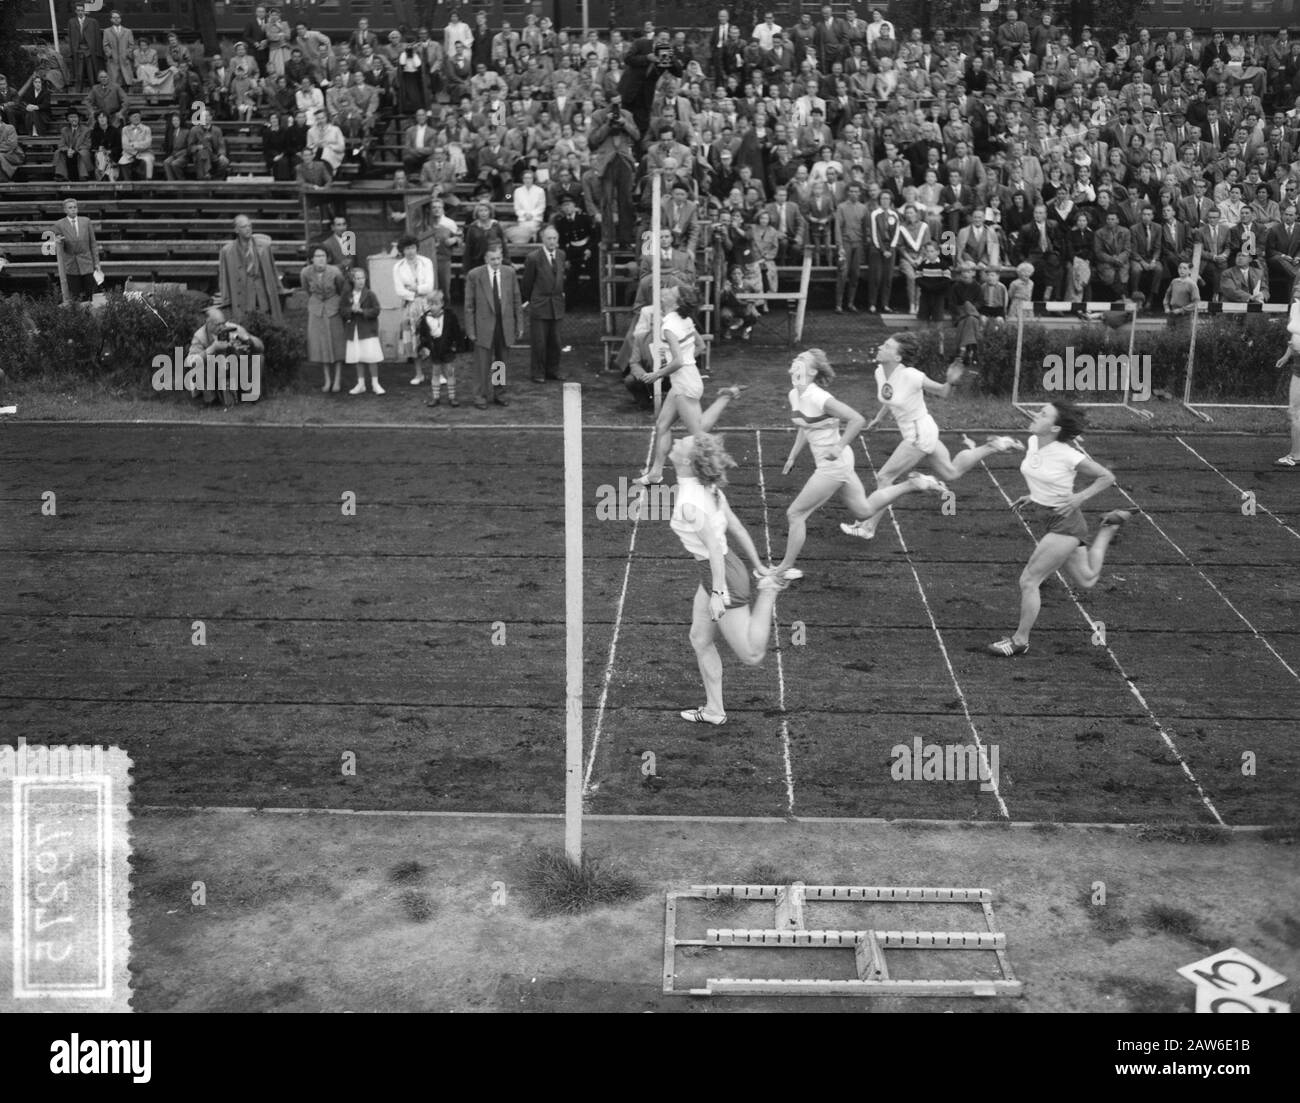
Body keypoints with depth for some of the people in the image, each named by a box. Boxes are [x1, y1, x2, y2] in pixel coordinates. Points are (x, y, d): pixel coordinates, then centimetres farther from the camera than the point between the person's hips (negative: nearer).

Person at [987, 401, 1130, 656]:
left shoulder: (1067, 455, -23)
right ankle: (1108, 529, 36)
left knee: (1028, 580, -8)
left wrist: (1080, 497, -20)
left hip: (1065, 524, -9)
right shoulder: (1033, 442, -2)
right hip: (1048, 518, 9)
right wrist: (1033, 496, 8)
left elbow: (1107, 477, -10)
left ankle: (1020, 640, 6)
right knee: (1087, 581, 23)